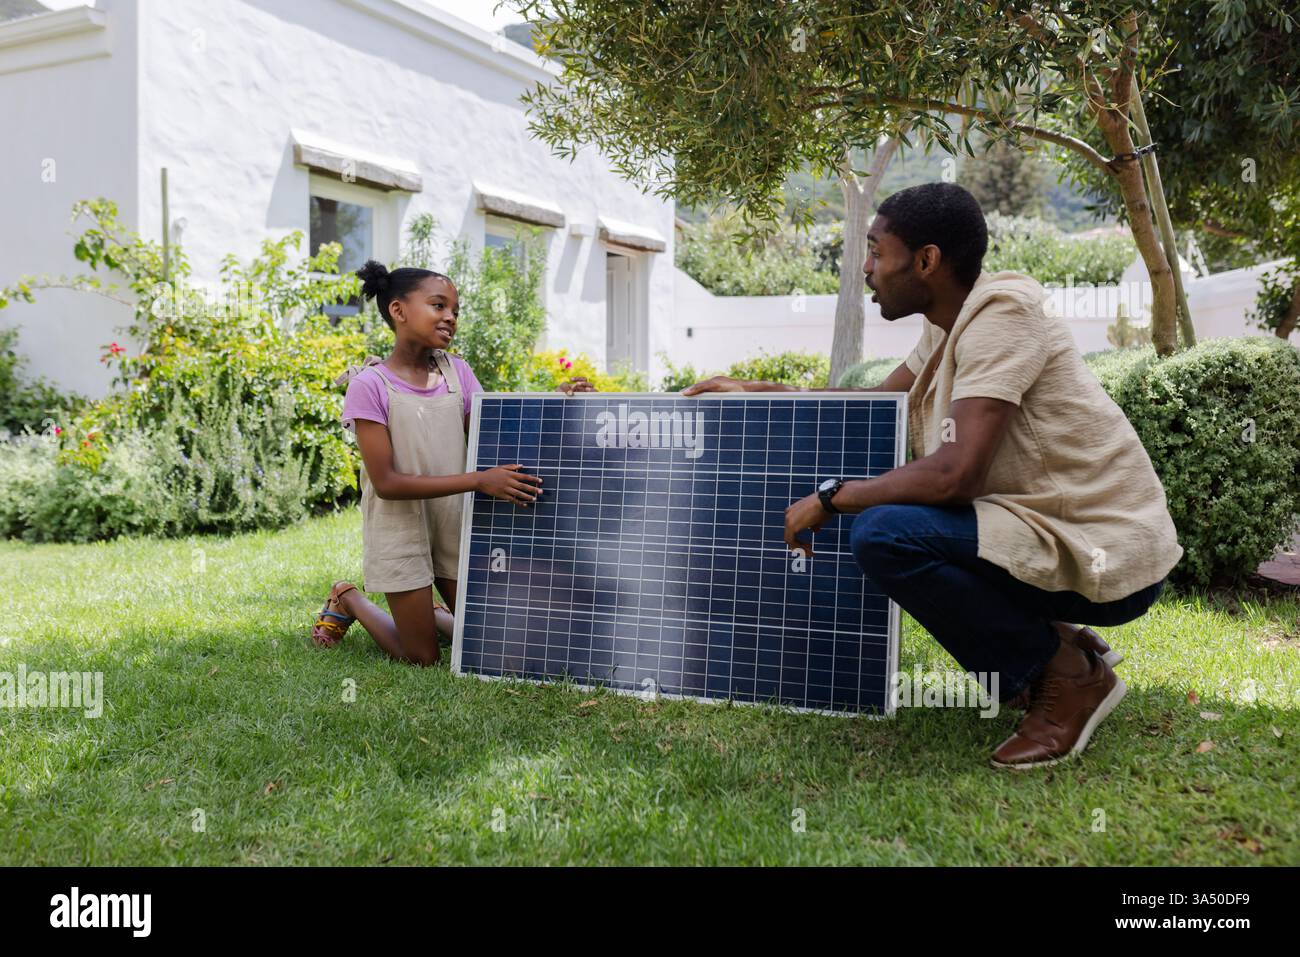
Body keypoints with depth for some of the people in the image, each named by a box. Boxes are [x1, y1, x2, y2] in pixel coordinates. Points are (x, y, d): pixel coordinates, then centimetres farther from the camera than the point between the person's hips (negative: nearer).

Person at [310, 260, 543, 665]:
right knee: (424, 658, 6)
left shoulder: (457, 371, 0)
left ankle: (430, 612, 36)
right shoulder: (370, 385, -16)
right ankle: (349, 601, 29)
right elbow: (386, 482, -21)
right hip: (401, 530, -5)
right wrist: (479, 481, -28)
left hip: (455, 526, 5)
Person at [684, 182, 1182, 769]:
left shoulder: (1002, 312, -19)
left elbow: (956, 472, -28)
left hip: (1109, 557, -10)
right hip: (1059, 529, 10)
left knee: (884, 534, -25)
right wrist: (756, 392, 16)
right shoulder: (949, 326, 8)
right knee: (886, 503, 18)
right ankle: (1047, 644, 14)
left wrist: (830, 498, -17)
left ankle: (1066, 676, -6)